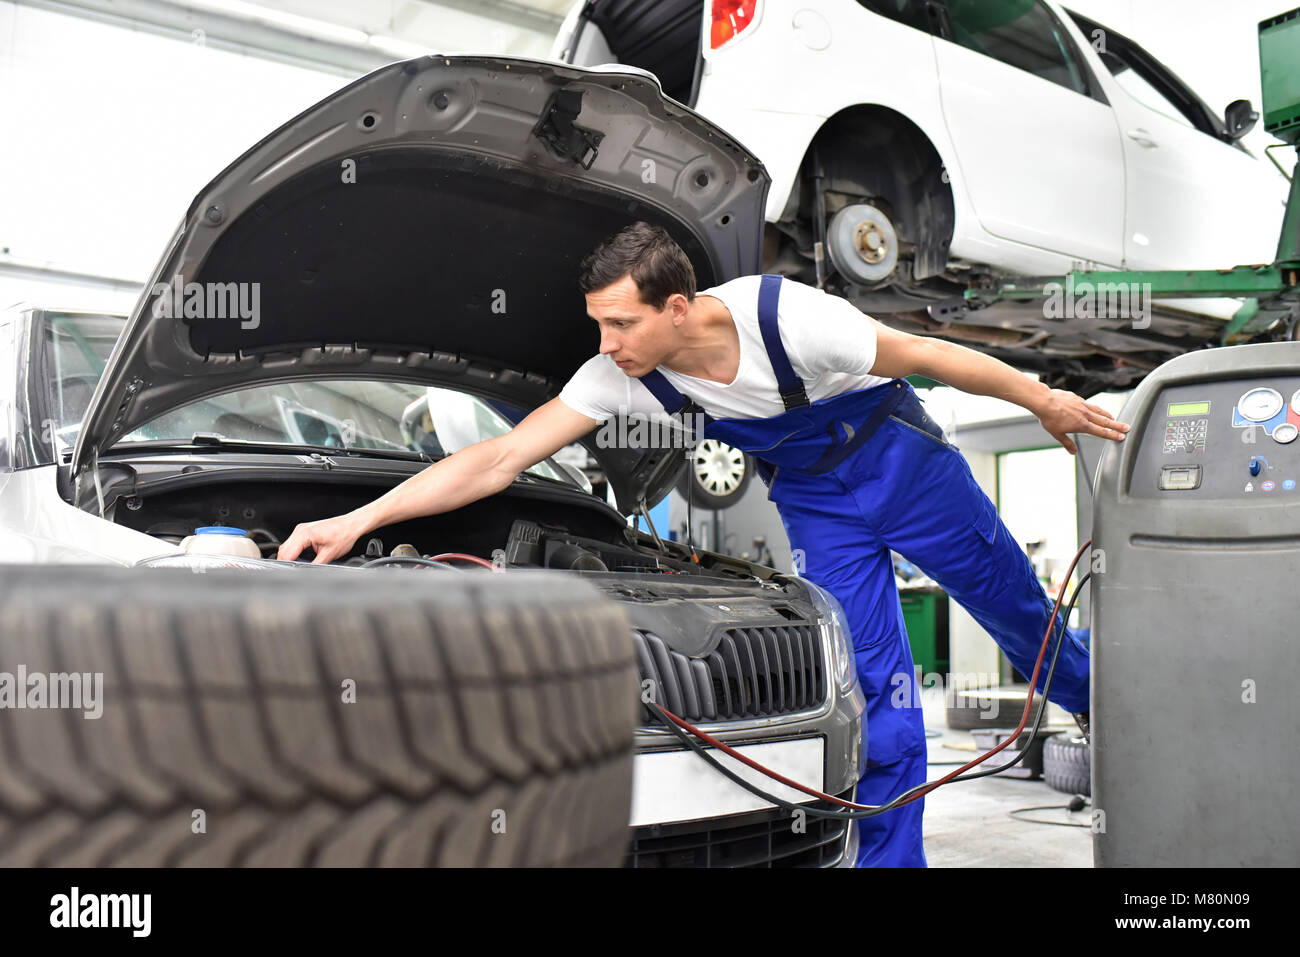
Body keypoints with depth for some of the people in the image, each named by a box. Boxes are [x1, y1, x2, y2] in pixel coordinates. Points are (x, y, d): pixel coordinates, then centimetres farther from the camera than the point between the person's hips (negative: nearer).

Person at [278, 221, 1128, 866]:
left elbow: (923, 355, -20)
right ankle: (889, 856, 13)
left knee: (1020, 610, 15)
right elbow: (497, 461, -23)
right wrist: (357, 522, -28)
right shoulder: (620, 378, -23)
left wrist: (1044, 400, -9)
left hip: (902, 461, -2)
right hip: (816, 504, 2)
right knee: (878, 694, -2)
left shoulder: (789, 317, -34)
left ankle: (1100, 704, 45)